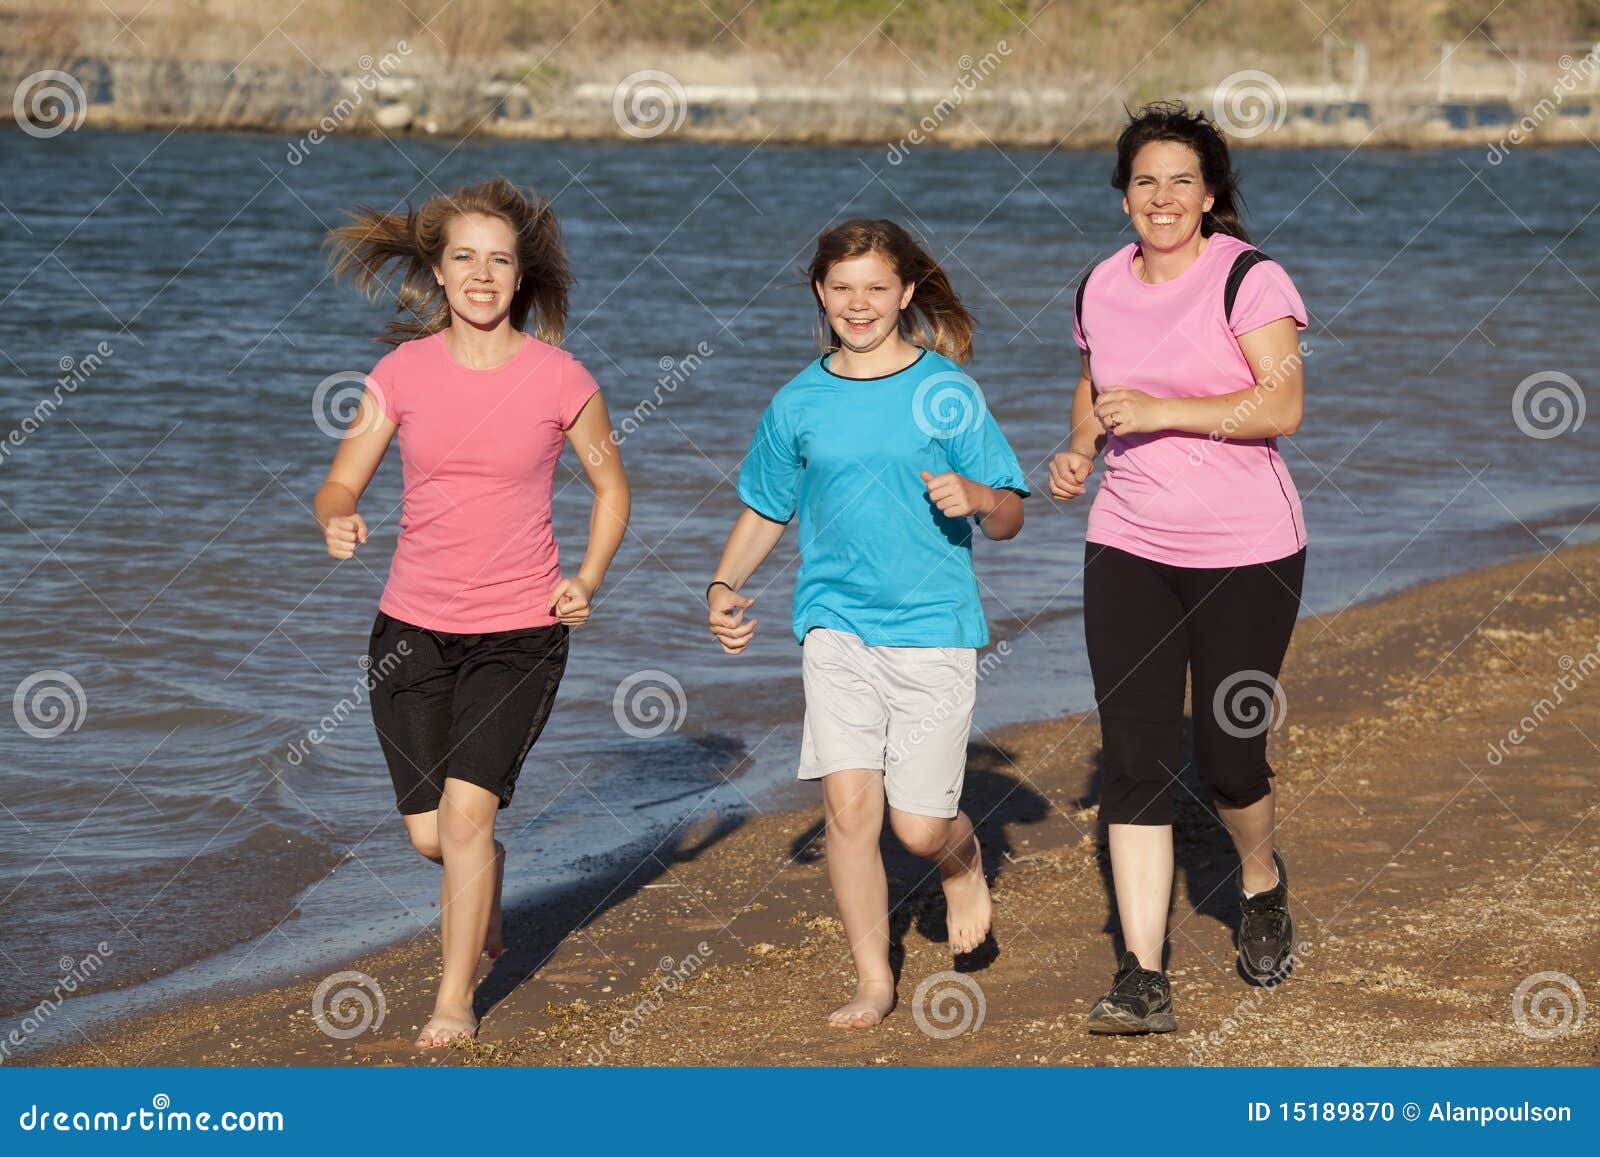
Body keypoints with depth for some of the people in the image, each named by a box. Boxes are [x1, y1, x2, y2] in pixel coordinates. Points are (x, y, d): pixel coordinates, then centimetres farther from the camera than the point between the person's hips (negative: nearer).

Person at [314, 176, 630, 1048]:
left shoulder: (559, 380, -6)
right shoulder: (402, 373, -2)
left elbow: (609, 485, 9)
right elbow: (340, 484, 0)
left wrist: (586, 579, -5)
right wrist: (338, 521, -24)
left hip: (519, 632, -2)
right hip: (411, 627, 3)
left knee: (464, 811, -15)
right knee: (427, 833, 7)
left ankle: (455, 998, 0)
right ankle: (481, 896, 43)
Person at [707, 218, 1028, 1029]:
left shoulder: (948, 391, 0)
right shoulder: (799, 404, 6)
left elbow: (1008, 517, 2)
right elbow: (765, 511, 18)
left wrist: (973, 497, -20)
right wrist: (725, 586, 2)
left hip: (933, 628, -2)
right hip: (836, 622, 2)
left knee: (920, 827, -4)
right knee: (848, 806, -10)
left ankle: (964, 866, 34)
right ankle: (873, 981, 5)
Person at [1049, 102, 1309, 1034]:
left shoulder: (1248, 277, -9)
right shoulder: (1102, 288, 8)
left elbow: (1283, 404, -18)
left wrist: (1161, 411, -22)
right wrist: (1080, 450, 7)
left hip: (1245, 553, -4)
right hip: (1128, 548, 4)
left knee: (1229, 759, 3)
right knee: (1135, 756, -5)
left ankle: (1263, 881, 38)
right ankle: (1143, 981, -5)